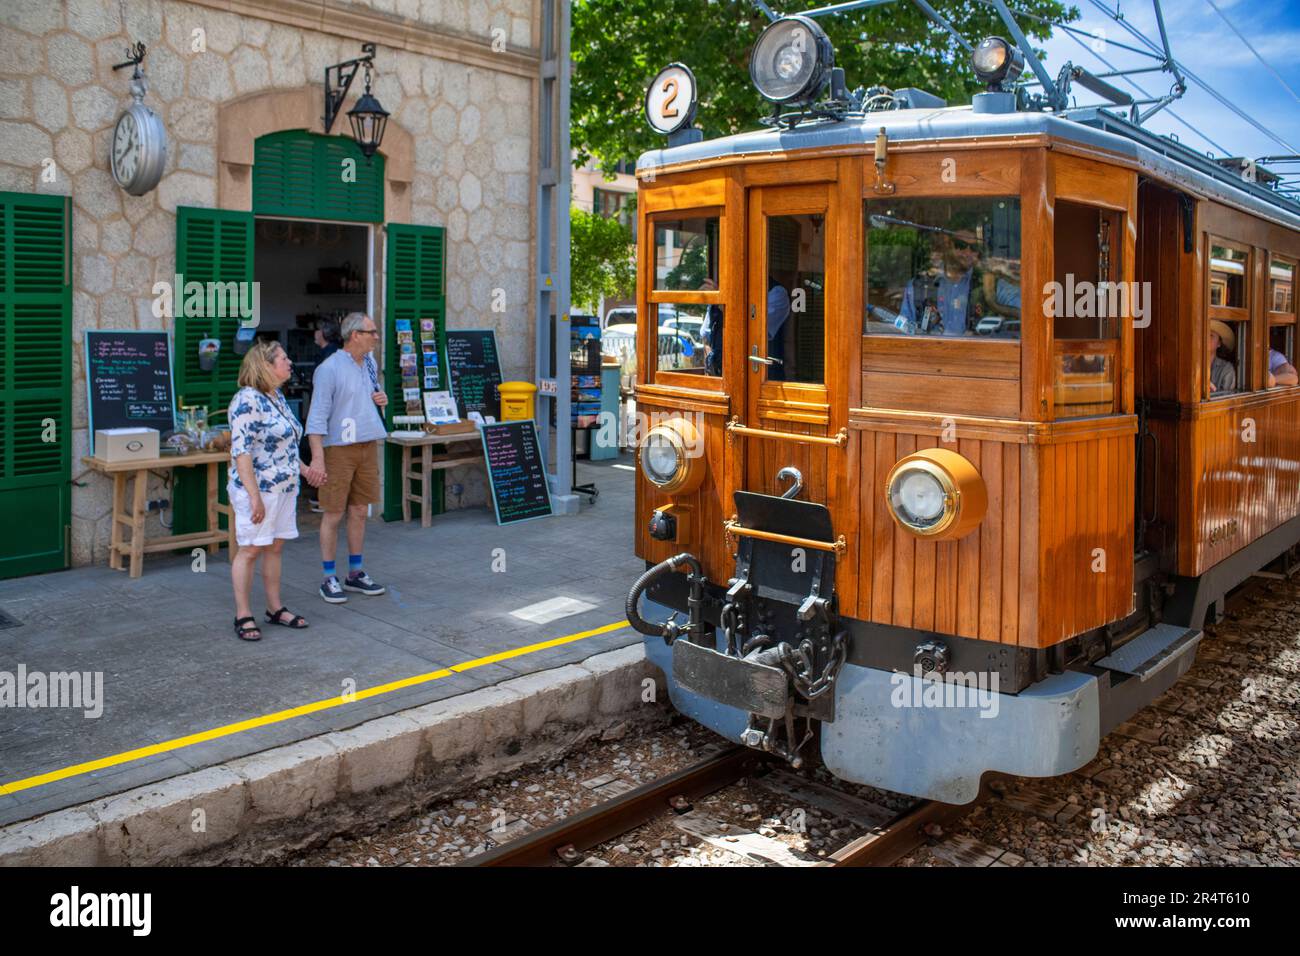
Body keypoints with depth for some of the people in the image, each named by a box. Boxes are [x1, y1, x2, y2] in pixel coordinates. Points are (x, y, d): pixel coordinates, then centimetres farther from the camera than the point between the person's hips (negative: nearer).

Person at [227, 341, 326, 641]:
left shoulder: (278, 398, 12)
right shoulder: (248, 400, -16)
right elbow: (241, 451, -20)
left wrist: (304, 469, 19)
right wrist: (255, 496, -23)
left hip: (285, 488, 8)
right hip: (259, 490, -8)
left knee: (275, 548, 13)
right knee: (250, 550, 0)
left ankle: (275, 608, 22)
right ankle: (243, 616, 9)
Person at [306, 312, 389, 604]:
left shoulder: (370, 364, 10)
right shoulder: (329, 369, -12)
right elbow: (317, 415, -15)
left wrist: (382, 399, 3)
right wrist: (317, 457, -22)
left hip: (368, 446, 7)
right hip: (338, 448, -7)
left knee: (359, 511, 12)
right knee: (333, 515, 0)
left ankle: (355, 574, 22)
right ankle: (329, 579, 10)